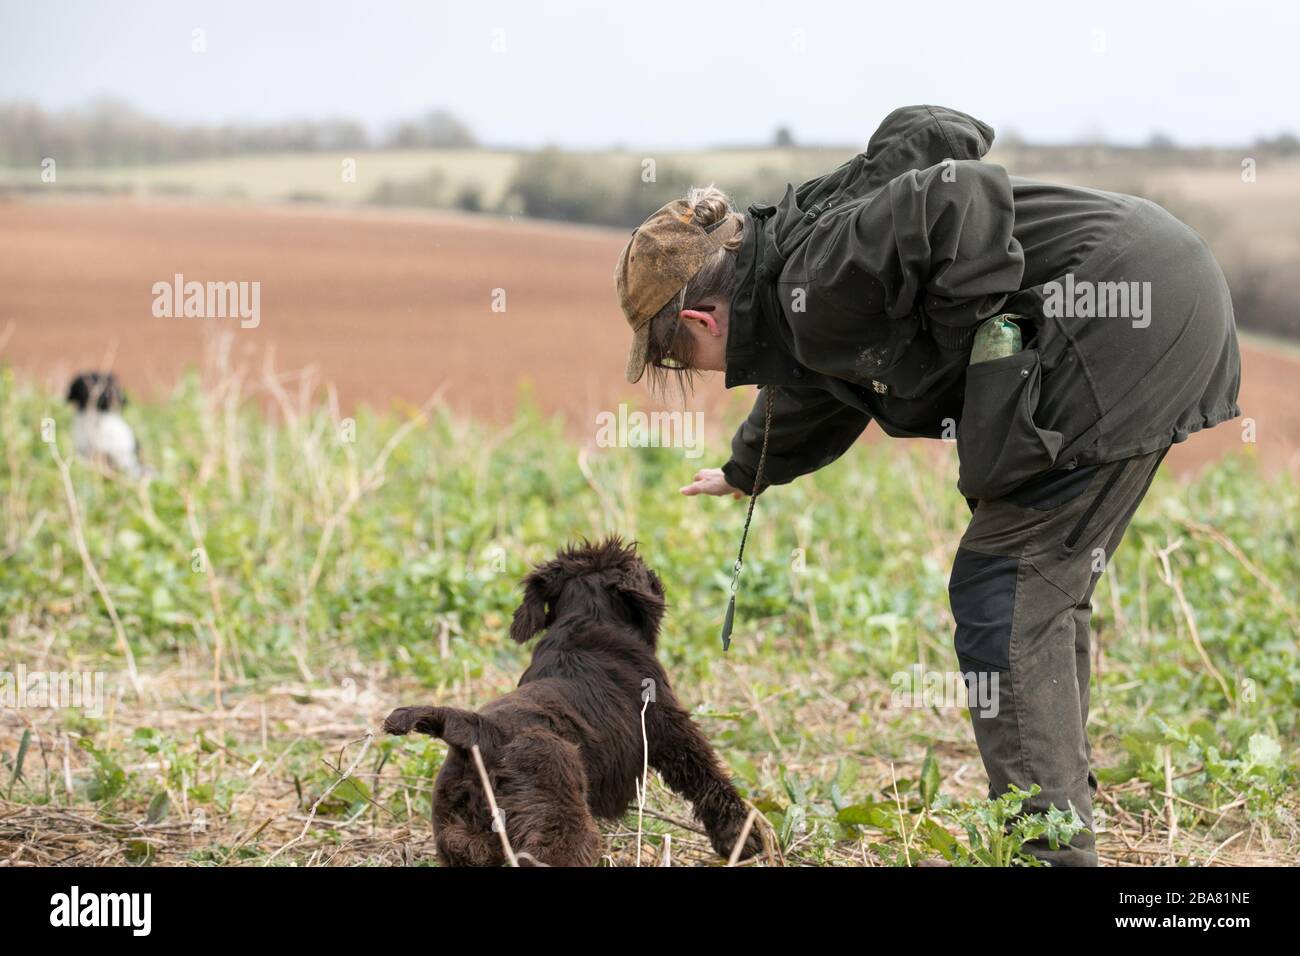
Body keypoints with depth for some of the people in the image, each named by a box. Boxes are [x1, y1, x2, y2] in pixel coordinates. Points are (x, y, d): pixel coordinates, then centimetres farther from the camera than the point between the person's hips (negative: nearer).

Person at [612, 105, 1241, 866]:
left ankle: (1045, 848, -5)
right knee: (1045, 586, 18)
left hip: (1130, 320, -10)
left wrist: (964, 333, -16)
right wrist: (745, 475, 58)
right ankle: (1064, 812, 26)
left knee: (1000, 592, -7)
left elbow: (965, 198, -28)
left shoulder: (819, 284, -15)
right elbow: (813, 395, 40)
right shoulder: (809, 288, 18)